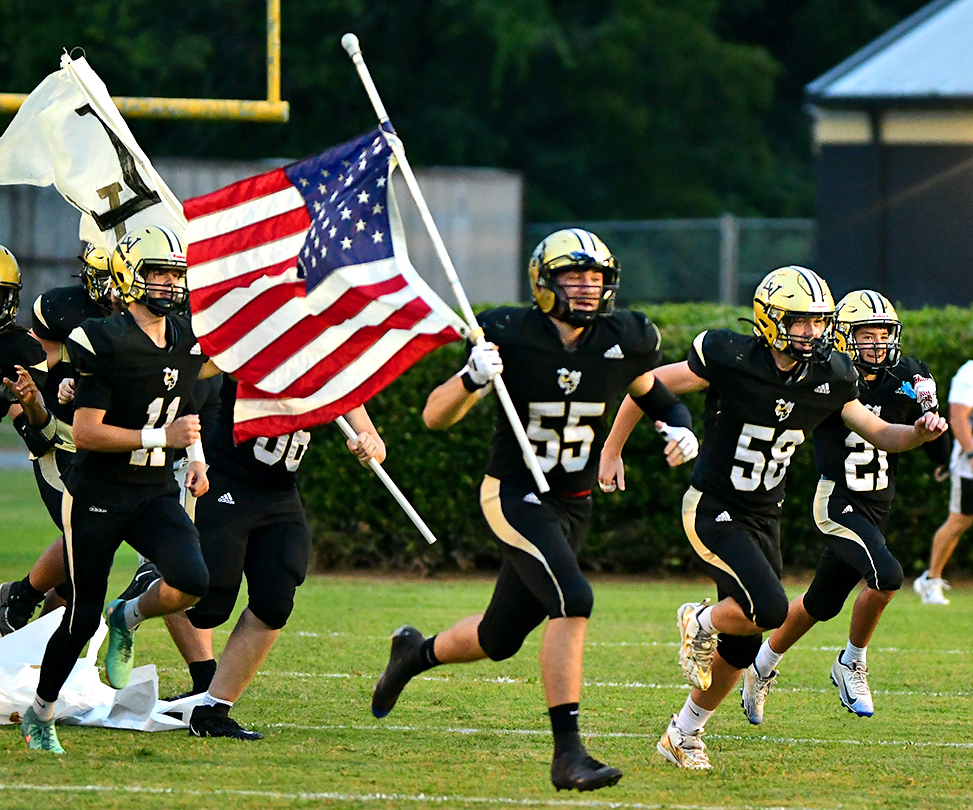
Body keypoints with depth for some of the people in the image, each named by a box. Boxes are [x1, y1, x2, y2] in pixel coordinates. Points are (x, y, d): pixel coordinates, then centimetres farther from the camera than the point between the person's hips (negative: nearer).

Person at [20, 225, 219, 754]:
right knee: (82, 620, 2)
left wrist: (196, 457, 8)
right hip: (98, 496, -5)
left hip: (156, 493, 5)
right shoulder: (107, 345, -17)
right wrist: (162, 437, -23)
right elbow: (86, 433, -20)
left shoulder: (187, 342, 4)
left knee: (192, 581, -21)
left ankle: (128, 619, 12)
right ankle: (39, 715, 24)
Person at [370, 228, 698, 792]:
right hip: (515, 496, -6)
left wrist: (680, 429, -5)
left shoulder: (622, 341, -5)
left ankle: (416, 654, 46)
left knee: (500, 639, 14)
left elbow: (651, 392, 16)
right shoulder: (511, 338, -15)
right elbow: (435, 417, -12)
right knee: (572, 602, -28)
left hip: (573, 506, 6)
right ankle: (568, 751, -27)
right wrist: (471, 380, -32)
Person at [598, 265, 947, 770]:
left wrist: (919, 433, -14)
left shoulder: (828, 379, -3)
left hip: (764, 518, 6)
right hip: (713, 511, -6)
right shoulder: (731, 360, -19)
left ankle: (684, 734, 27)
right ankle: (700, 623, 6)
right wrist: (611, 453, -2)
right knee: (768, 608, -25)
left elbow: (878, 433, 7)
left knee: (739, 650, 8)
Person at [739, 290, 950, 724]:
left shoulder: (907, 379, 0)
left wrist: (930, 414, -15)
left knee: (822, 603, 16)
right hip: (838, 503, -6)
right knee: (887, 576, -26)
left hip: (879, 505, 6)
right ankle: (851, 665, -4)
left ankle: (761, 670, 38)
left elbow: (940, 454, 1)